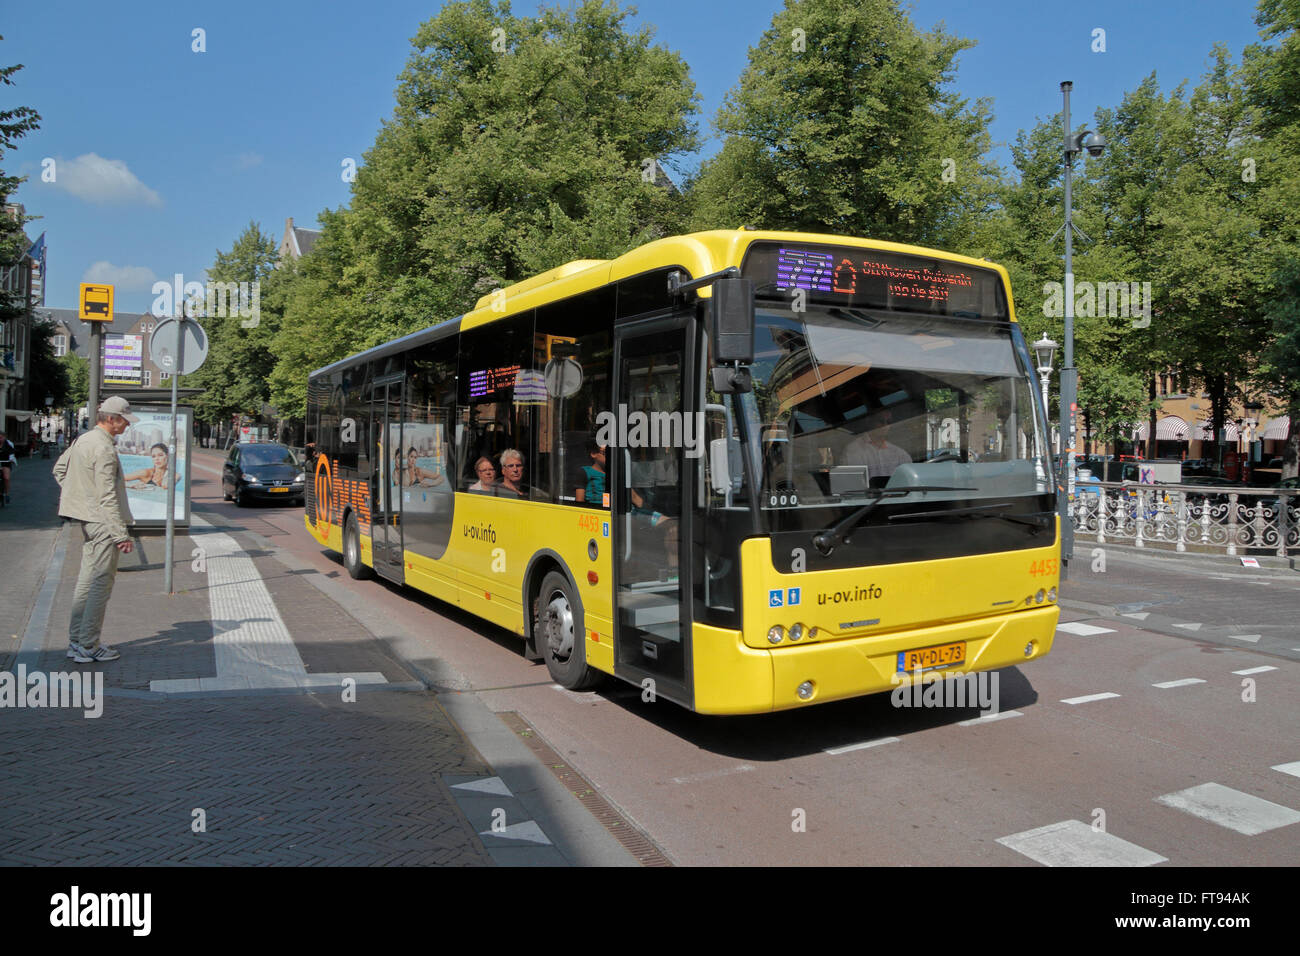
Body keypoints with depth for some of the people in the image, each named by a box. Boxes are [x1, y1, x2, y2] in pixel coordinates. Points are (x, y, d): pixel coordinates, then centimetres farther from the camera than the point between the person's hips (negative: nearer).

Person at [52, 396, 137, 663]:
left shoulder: (83, 440, 12)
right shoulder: (103, 448, -19)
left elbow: (59, 468, 26)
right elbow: (107, 496, -22)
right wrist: (121, 534, -21)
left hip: (85, 520, 10)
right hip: (102, 522, -10)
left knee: (86, 581, 16)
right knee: (100, 583, -5)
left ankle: (76, 641, 24)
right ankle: (88, 647, -1)